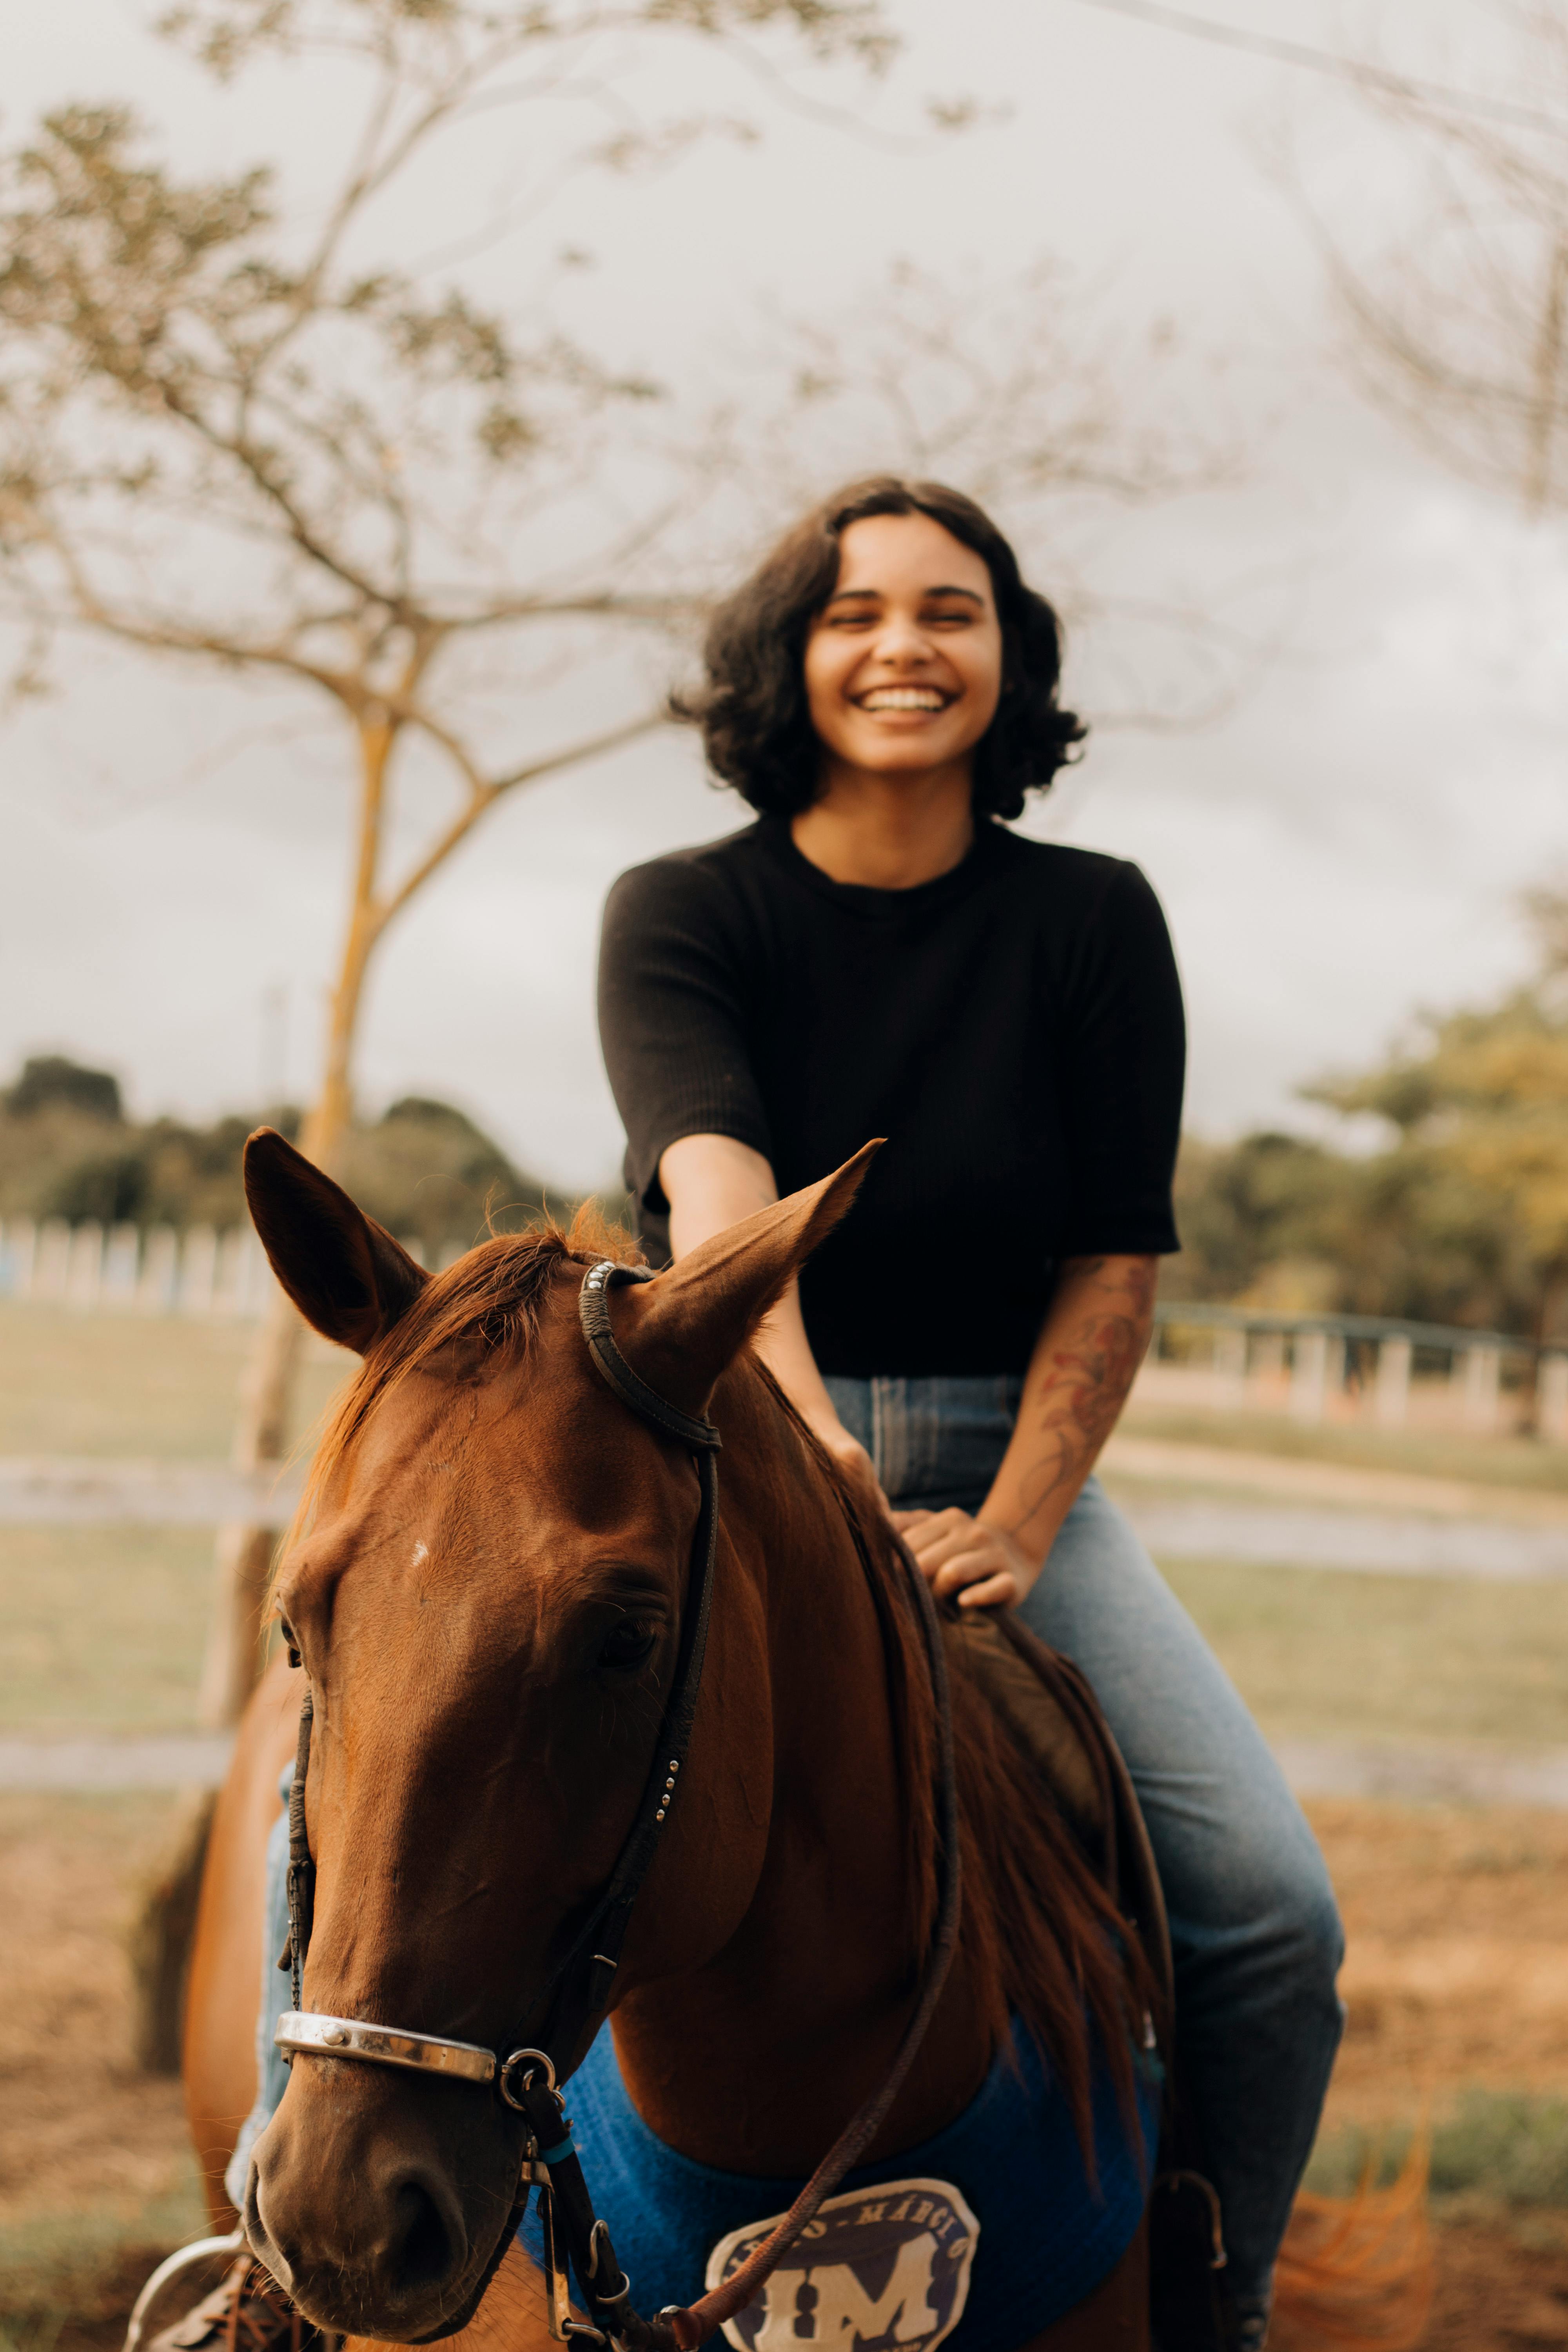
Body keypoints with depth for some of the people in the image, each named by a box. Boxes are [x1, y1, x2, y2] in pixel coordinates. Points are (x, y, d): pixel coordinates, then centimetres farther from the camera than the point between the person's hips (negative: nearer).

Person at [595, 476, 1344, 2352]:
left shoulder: (1094, 925, 0)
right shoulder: (681, 916, -5)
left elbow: (1116, 1263, -1)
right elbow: (713, 1176, -25)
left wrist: (1010, 1531, -16)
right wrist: (795, 1422, -44)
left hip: (1011, 1468, 2)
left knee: (1270, 1905, -15)